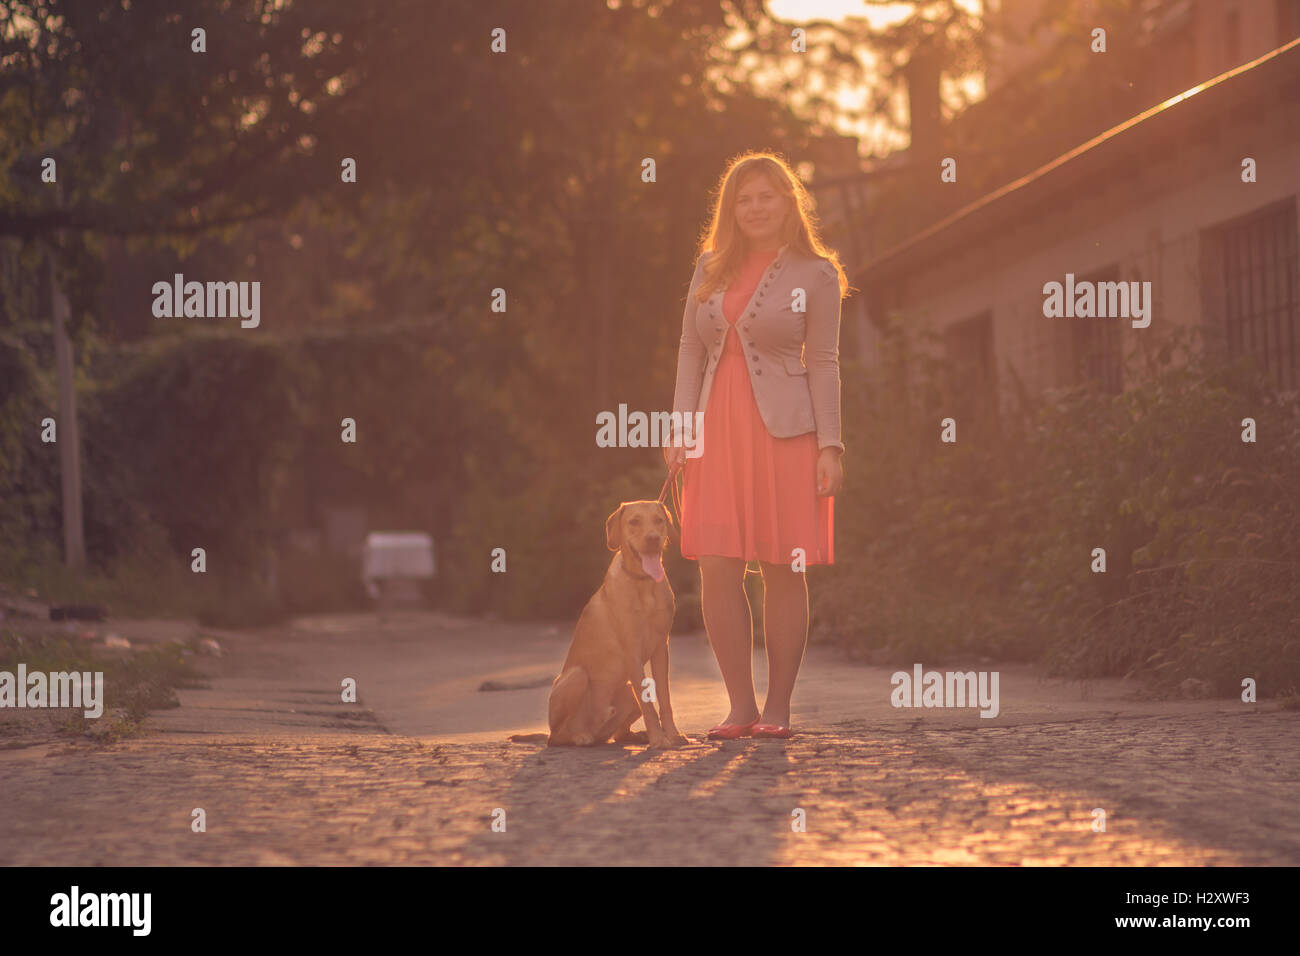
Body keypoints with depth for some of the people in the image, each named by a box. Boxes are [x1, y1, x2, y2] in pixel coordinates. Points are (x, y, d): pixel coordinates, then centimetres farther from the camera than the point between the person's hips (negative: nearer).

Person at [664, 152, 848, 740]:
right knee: (718, 569, -5)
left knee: (782, 571, 0)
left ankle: (777, 708, 8)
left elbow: (823, 362, 0)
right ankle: (740, 706, 4)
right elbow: (690, 350, 13)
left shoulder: (814, 274, 3)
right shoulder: (710, 267, 13)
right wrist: (680, 429, 4)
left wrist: (829, 445, -7)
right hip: (718, 431, 3)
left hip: (784, 430, -3)